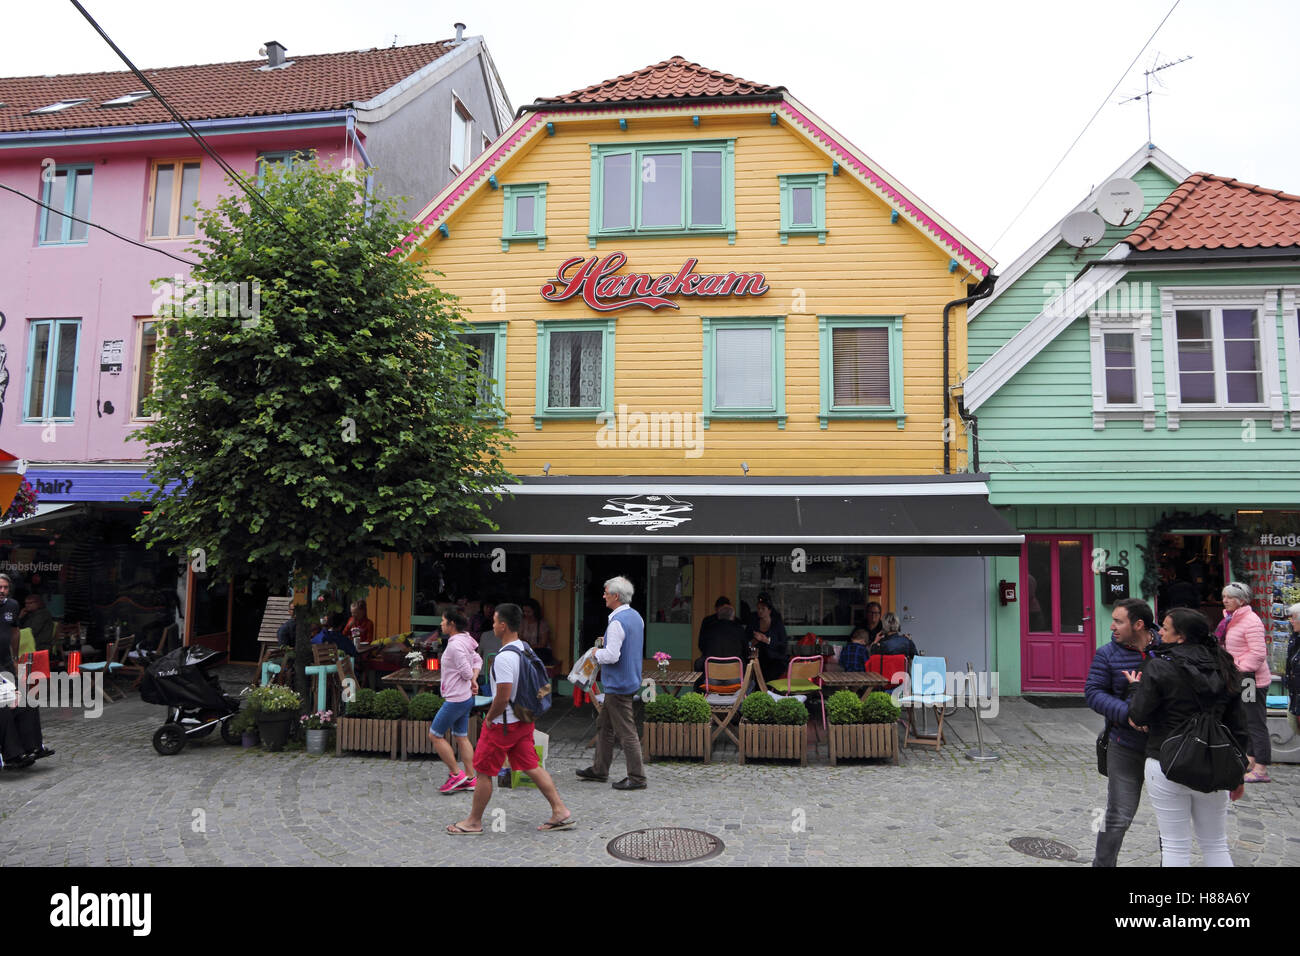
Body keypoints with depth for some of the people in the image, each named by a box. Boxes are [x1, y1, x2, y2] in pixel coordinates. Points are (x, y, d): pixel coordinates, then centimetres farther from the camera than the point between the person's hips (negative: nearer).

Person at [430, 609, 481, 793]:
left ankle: (455, 774, 5)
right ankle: (470, 778, 17)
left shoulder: (455, 645, -20)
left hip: (455, 700, -10)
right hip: (466, 698, 10)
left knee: (435, 735, 2)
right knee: (462, 738, 14)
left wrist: (471, 679, 2)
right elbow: (478, 661, 21)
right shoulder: (465, 641, 10)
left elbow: (466, 672, -21)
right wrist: (474, 680, 7)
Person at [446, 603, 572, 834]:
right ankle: (561, 812, 11)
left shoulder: (504, 658, -24)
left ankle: (474, 822, 19)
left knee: (484, 771, 7)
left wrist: (489, 718, -9)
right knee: (531, 767, 13)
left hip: (503, 724, -9)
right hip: (525, 720, 9)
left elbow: (503, 697, -25)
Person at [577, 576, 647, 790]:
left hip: (618, 684, -10)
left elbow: (612, 656, -27)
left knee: (626, 732, -2)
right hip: (630, 680, 10)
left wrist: (596, 654, -8)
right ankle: (599, 769, 29)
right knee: (604, 726, 19)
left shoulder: (617, 622, -22)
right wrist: (608, 643, 13)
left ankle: (637, 778, 4)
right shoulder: (636, 617, 9)